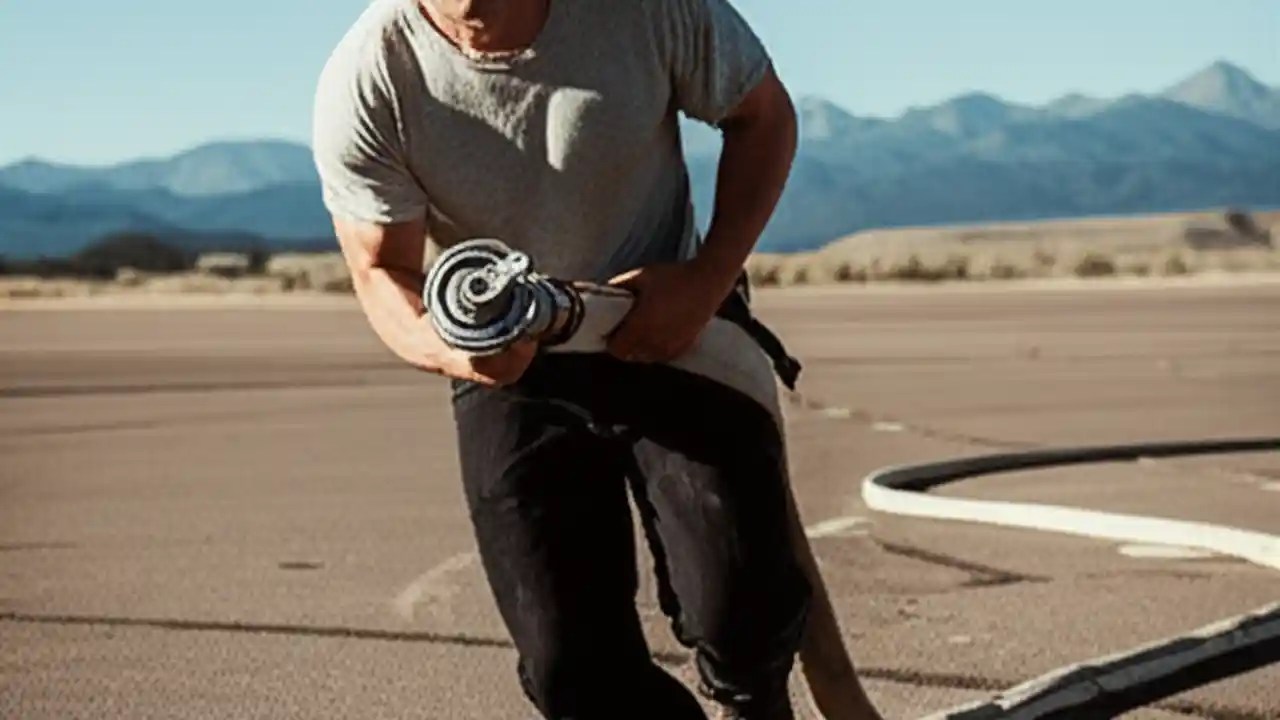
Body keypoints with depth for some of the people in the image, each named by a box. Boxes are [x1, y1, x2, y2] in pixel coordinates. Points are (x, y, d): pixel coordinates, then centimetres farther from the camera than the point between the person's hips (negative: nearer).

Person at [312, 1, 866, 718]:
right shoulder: (364, 83, -20)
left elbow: (765, 117, -3)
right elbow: (384, 270, -10)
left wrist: (705, 282, -15)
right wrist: (443, 346, -34)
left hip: (671, 327, 0)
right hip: (507, 366, 1)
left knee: (741, 614, -17)